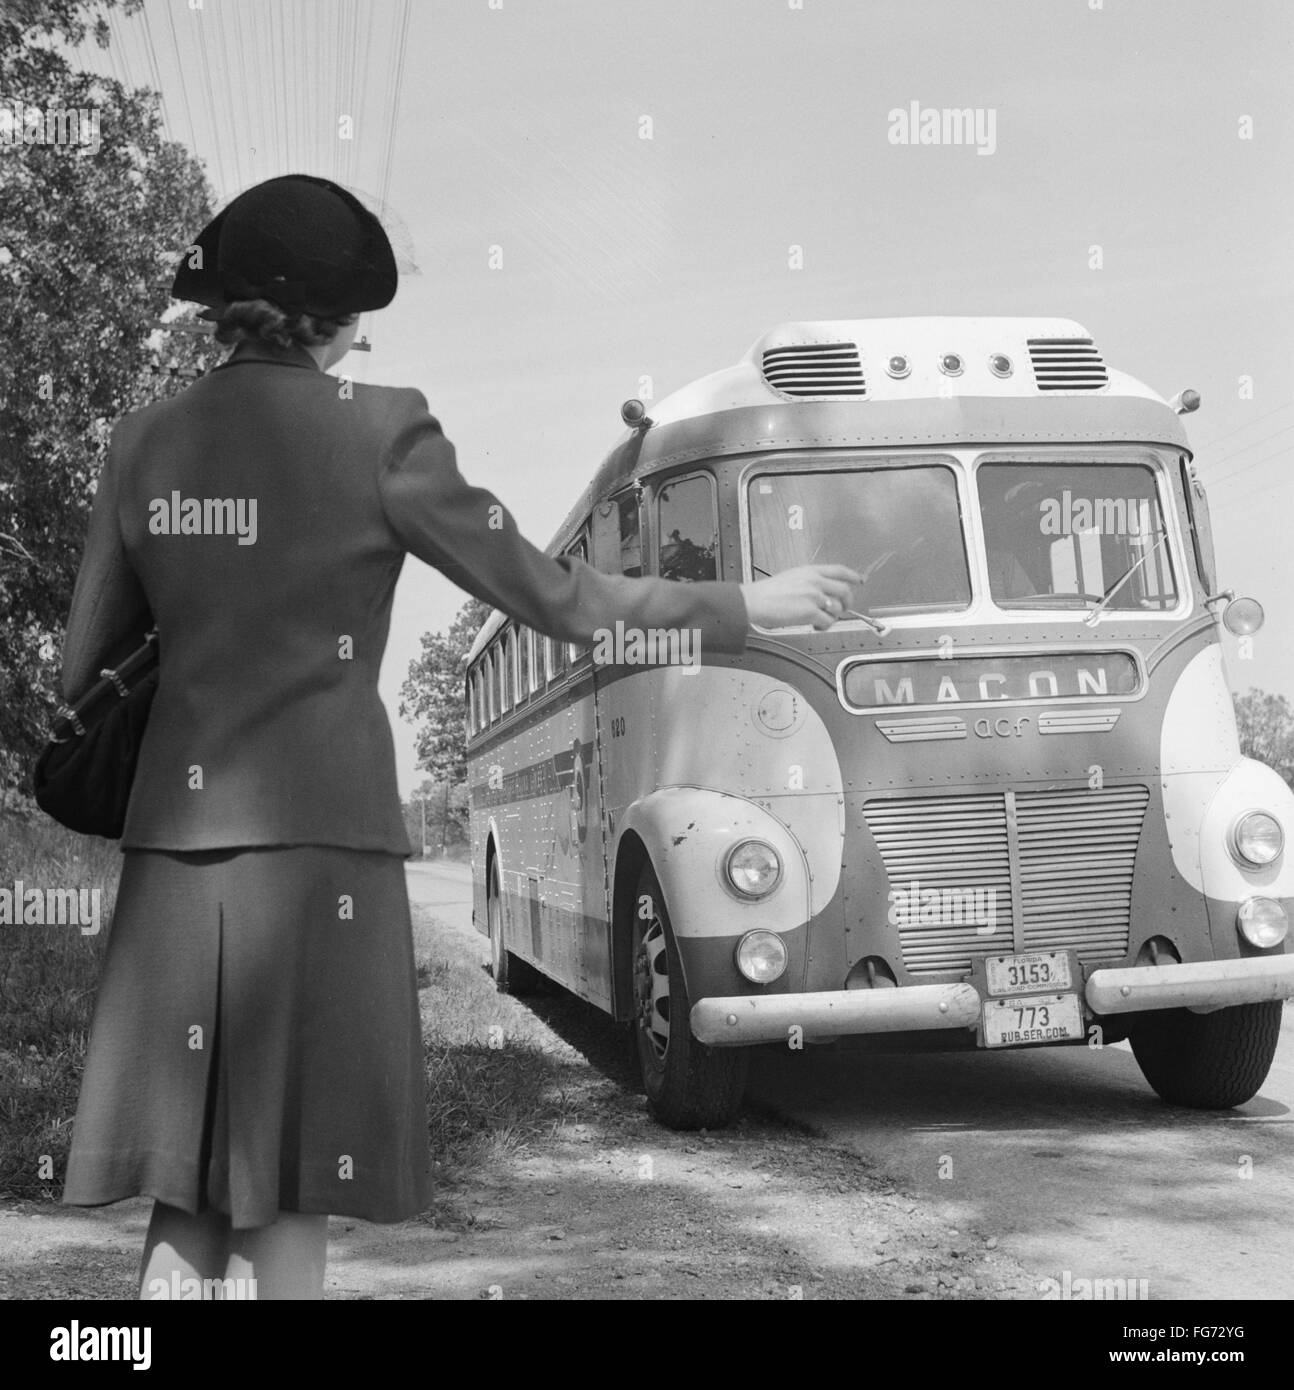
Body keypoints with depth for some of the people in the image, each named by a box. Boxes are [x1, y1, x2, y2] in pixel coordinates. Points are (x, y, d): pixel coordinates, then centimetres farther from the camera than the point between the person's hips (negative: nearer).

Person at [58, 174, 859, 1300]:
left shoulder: (145, 443, 8)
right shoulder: (377, 433, -5)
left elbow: (83, 670, 13)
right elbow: (550, 597, -1)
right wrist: (748, 604, 10)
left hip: (176, 840, 5)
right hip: (319, 840, -5)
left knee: (191, 1190, 12)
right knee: (292, 1202, 3)